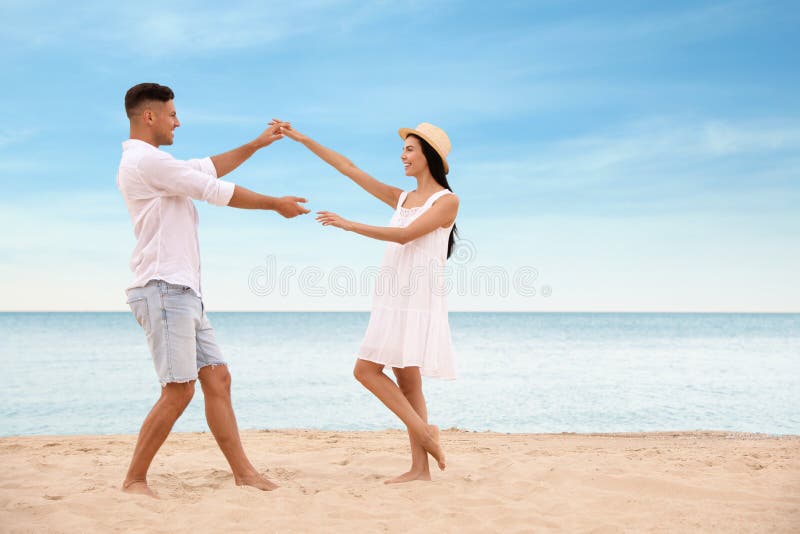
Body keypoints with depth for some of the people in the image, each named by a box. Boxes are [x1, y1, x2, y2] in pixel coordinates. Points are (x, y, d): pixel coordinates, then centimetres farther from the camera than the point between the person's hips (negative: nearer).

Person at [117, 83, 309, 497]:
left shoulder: (152, 163, 21)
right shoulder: (145, 159, -11)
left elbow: (210, 168, 30)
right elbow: (218, 192, -9)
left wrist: (259, 143, 30)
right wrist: (276, 204, 2)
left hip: (183, 292, 11)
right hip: (163, 289, -10)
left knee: (217, 378, 6)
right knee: (179, 391, -10)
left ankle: (244, 473, 8)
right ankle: (134, 480, 0)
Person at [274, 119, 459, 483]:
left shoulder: (447, 201, -2)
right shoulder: (401, 198, 18)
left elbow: (405, 235, -14)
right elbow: (349, 169, 16)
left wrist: (350, 225, -16)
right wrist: (304, 140, 13)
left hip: (419, 300, -7)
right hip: (392, 299, 7)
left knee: (366, 370, -12)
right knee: (405, 380, 2)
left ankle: (423, 431, -2)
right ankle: (419, 467, 3)